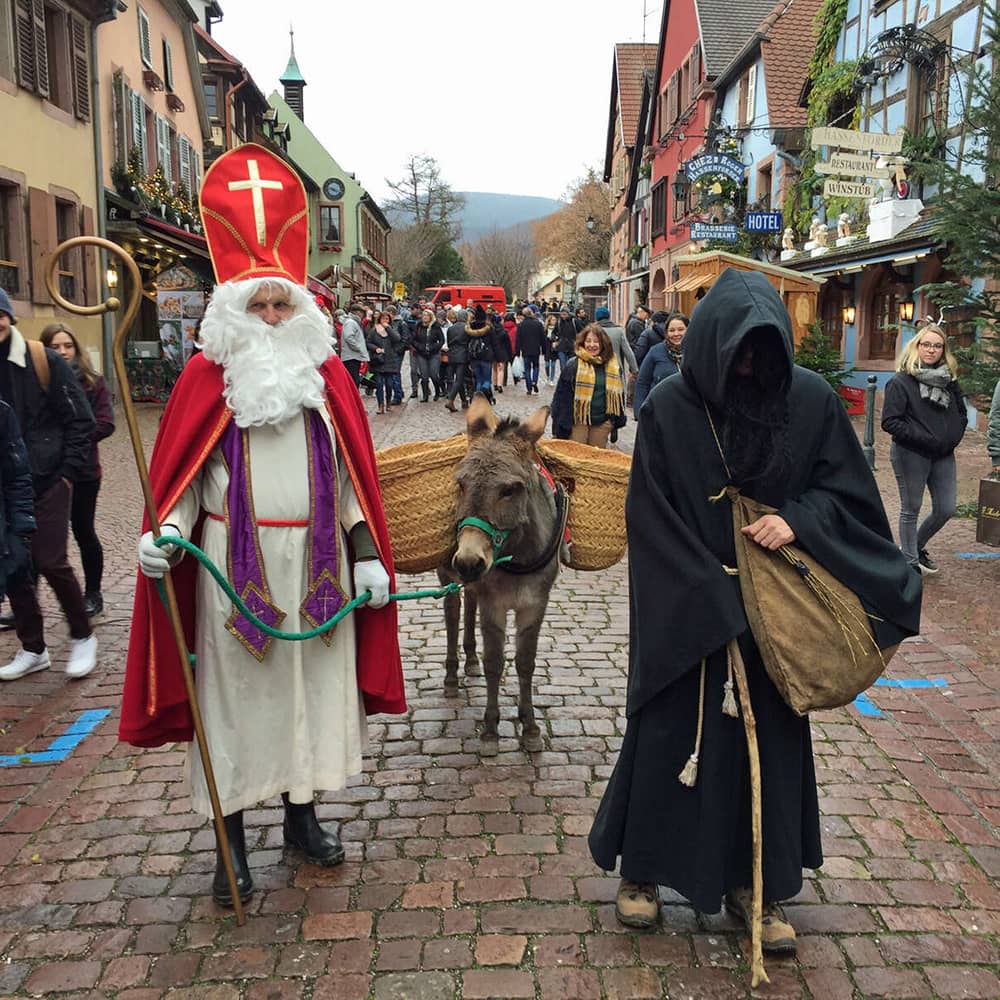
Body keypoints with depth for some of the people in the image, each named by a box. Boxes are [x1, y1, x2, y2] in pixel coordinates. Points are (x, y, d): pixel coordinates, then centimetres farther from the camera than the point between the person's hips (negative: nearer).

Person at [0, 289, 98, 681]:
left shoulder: (42, 361, -5)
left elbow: (80, 420, -3)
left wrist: (70, 473, -6)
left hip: (46, 482, -4)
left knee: (50, 562, -6)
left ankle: (82, 637, 16)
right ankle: (32, 648, 23)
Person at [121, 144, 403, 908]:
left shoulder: (326, 375, 5)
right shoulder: (207, 377, -2)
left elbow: (351, 474, 6)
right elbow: (182, 474, -1)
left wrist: (368, 555, 1)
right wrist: (165, 534, -19)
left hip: (315, 558, 3)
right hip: (235, 561, -2)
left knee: (311, 682, 11)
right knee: (234, 691, 5)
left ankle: (303, 816, 31)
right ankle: (232, 846, 19)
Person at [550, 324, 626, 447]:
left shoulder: (613, 366, 5)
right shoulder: (573, 365, -7)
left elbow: (618, 393, 14)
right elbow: (561, 396, -7)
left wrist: (617, 421, 11)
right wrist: (558, 427, -10)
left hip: (602, 423, 4)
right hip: (578, 422, -3)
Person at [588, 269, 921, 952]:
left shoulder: (811, 399, -3)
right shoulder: (670, 407, -11)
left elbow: (845, 487, 4)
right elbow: (651, 517, -10)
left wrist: (799, 520, -18)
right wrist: (717, 601, -14)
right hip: (686, 611, -2)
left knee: (769, 735, 10)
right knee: (671, 732, 8)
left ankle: (756, 884, 28)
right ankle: (643, 869, 28)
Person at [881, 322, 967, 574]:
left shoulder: (949, 380, 7)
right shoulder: (901, 381, -9)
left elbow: (961, 414, 18)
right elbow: (890, 421, -15)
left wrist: (953, 438, 0)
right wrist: (923, 438, -19)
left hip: (943, 455, 6)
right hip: (910, 454, -5)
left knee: (946, 509, 9)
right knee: (911, 509, 6)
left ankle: (916, 546, 32)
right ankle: (911, 562, 19)